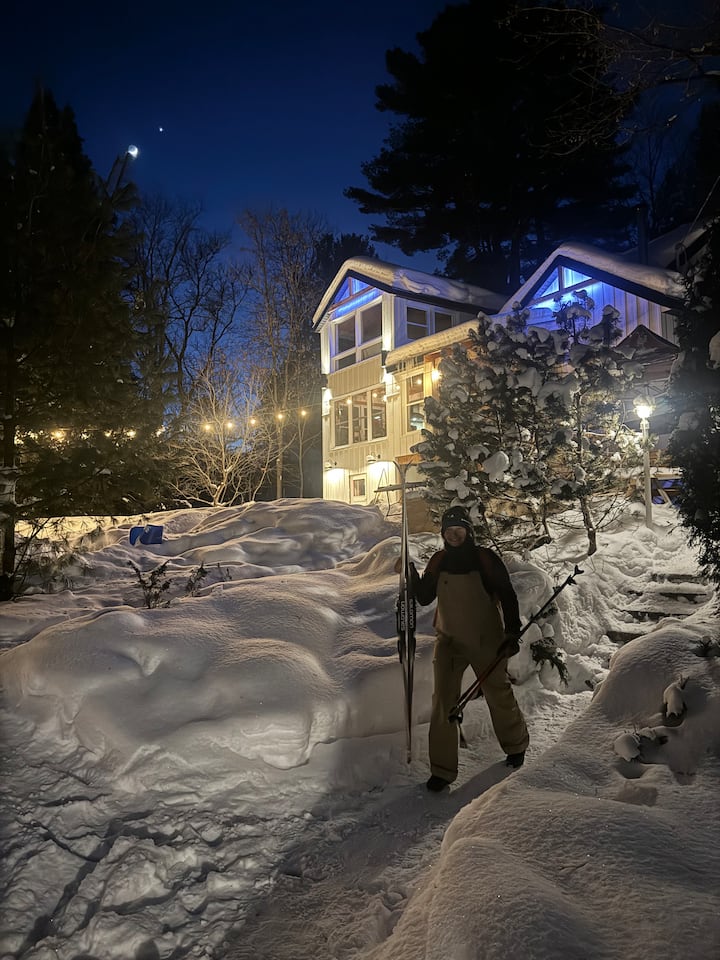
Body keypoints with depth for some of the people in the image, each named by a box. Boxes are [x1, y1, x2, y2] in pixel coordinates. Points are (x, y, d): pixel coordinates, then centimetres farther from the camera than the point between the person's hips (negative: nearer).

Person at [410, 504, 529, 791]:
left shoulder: (485, 559, -11)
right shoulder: (438, 561, -1)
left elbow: (507, 596, -8)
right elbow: (424, 598, 3)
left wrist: (512, 633, -14)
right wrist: (411, 573, -11)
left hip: (487, 641, -2)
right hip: (449, 641, 3)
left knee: (499, 695, 15)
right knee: (443, 701, -3)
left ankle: (516, 746, 43)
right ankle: (442, 768, 9)